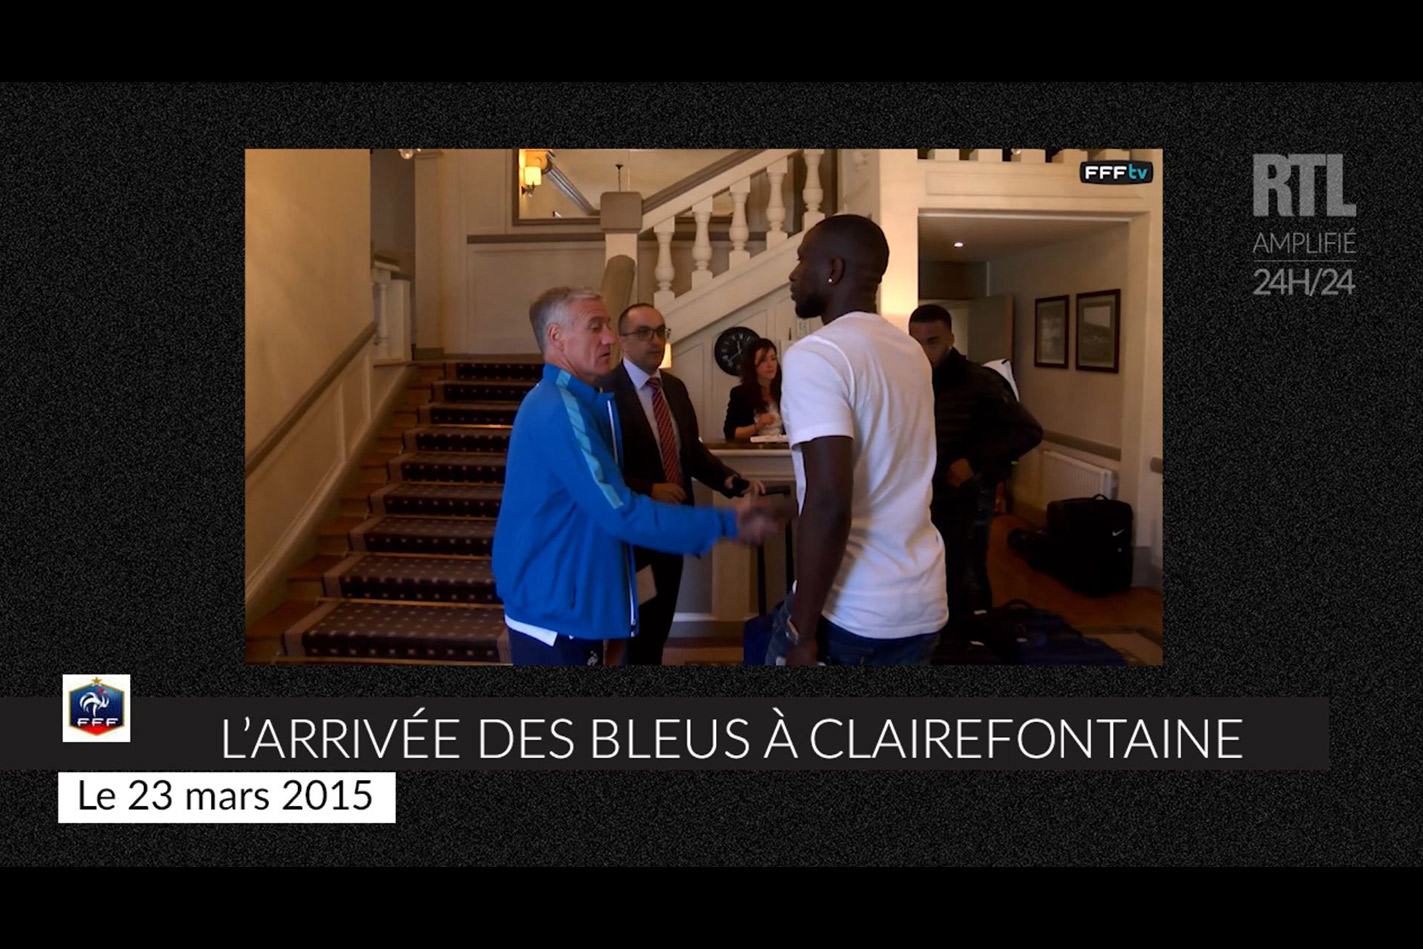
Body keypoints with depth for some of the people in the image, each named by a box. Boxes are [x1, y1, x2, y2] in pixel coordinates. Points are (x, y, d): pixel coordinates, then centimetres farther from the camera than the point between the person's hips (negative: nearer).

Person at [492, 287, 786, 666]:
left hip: (560, 600, 10)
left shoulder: (560, 402, 12)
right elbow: (620, 511, -25)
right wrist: (725, 523, -21)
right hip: (555, 610, -10)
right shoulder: (559, 408, -21)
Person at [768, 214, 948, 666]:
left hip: (850, 611, -7)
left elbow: (830, 502, -25)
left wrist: (802, 629, -19)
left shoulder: (816, 354, -15)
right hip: (923, 602, 7)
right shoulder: (910, 351, 10)